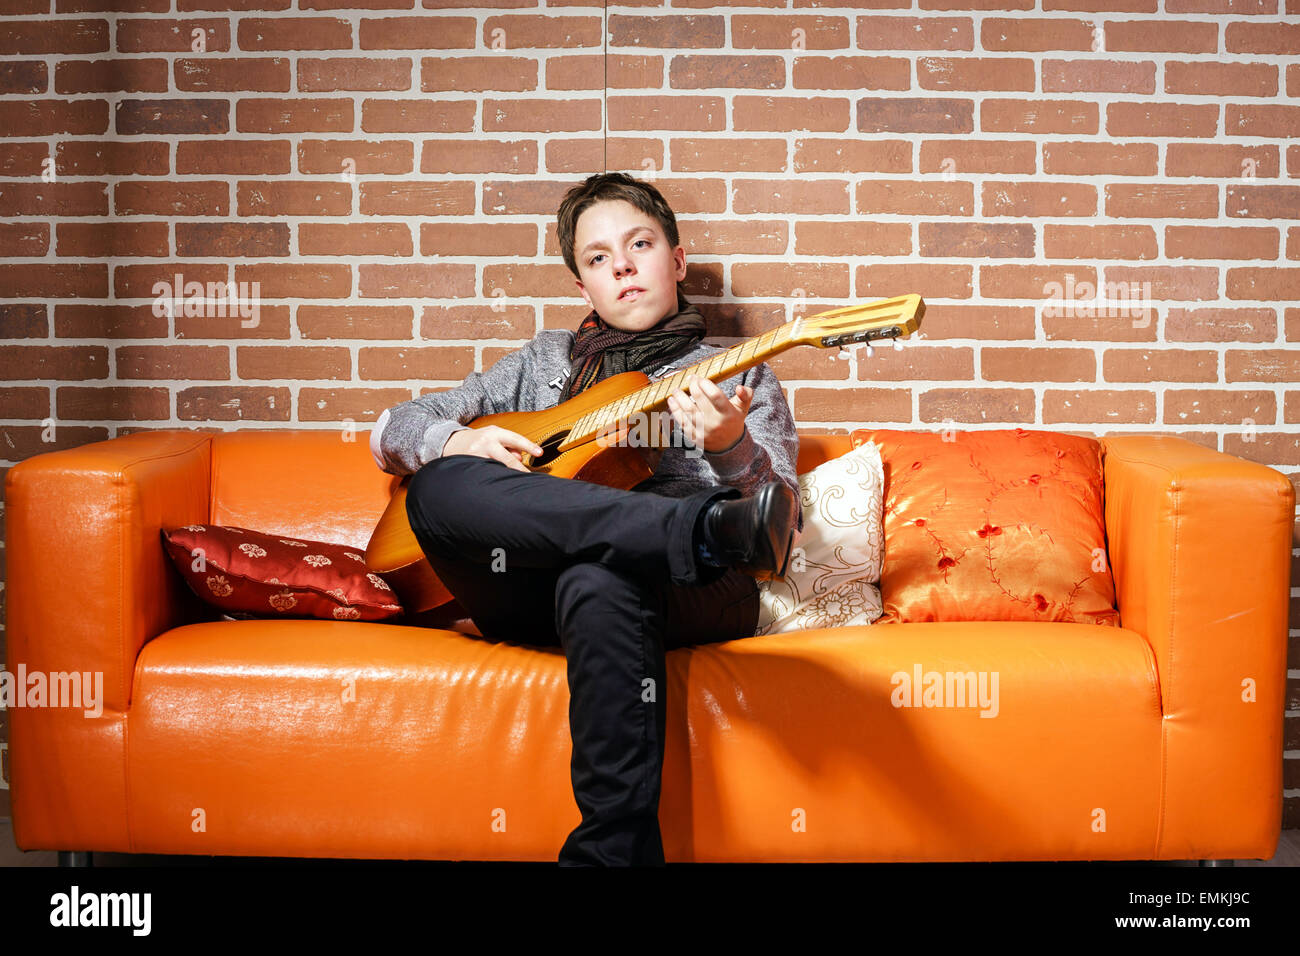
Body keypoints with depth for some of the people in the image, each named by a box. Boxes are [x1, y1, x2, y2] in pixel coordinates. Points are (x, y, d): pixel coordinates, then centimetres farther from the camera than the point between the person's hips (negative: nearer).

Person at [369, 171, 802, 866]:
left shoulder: (740, 382, 19)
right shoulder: (544, 362, 28)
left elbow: (779, 536, 5)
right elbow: (391, 432, 26)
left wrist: (731, 450, -17)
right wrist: (454, 439, 1)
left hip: (687, 595, -3)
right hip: (530, 598, 3)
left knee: (598, 579, -39)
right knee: (437, 485, -28)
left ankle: (614, 848, -38)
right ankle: (702, 530, -42)